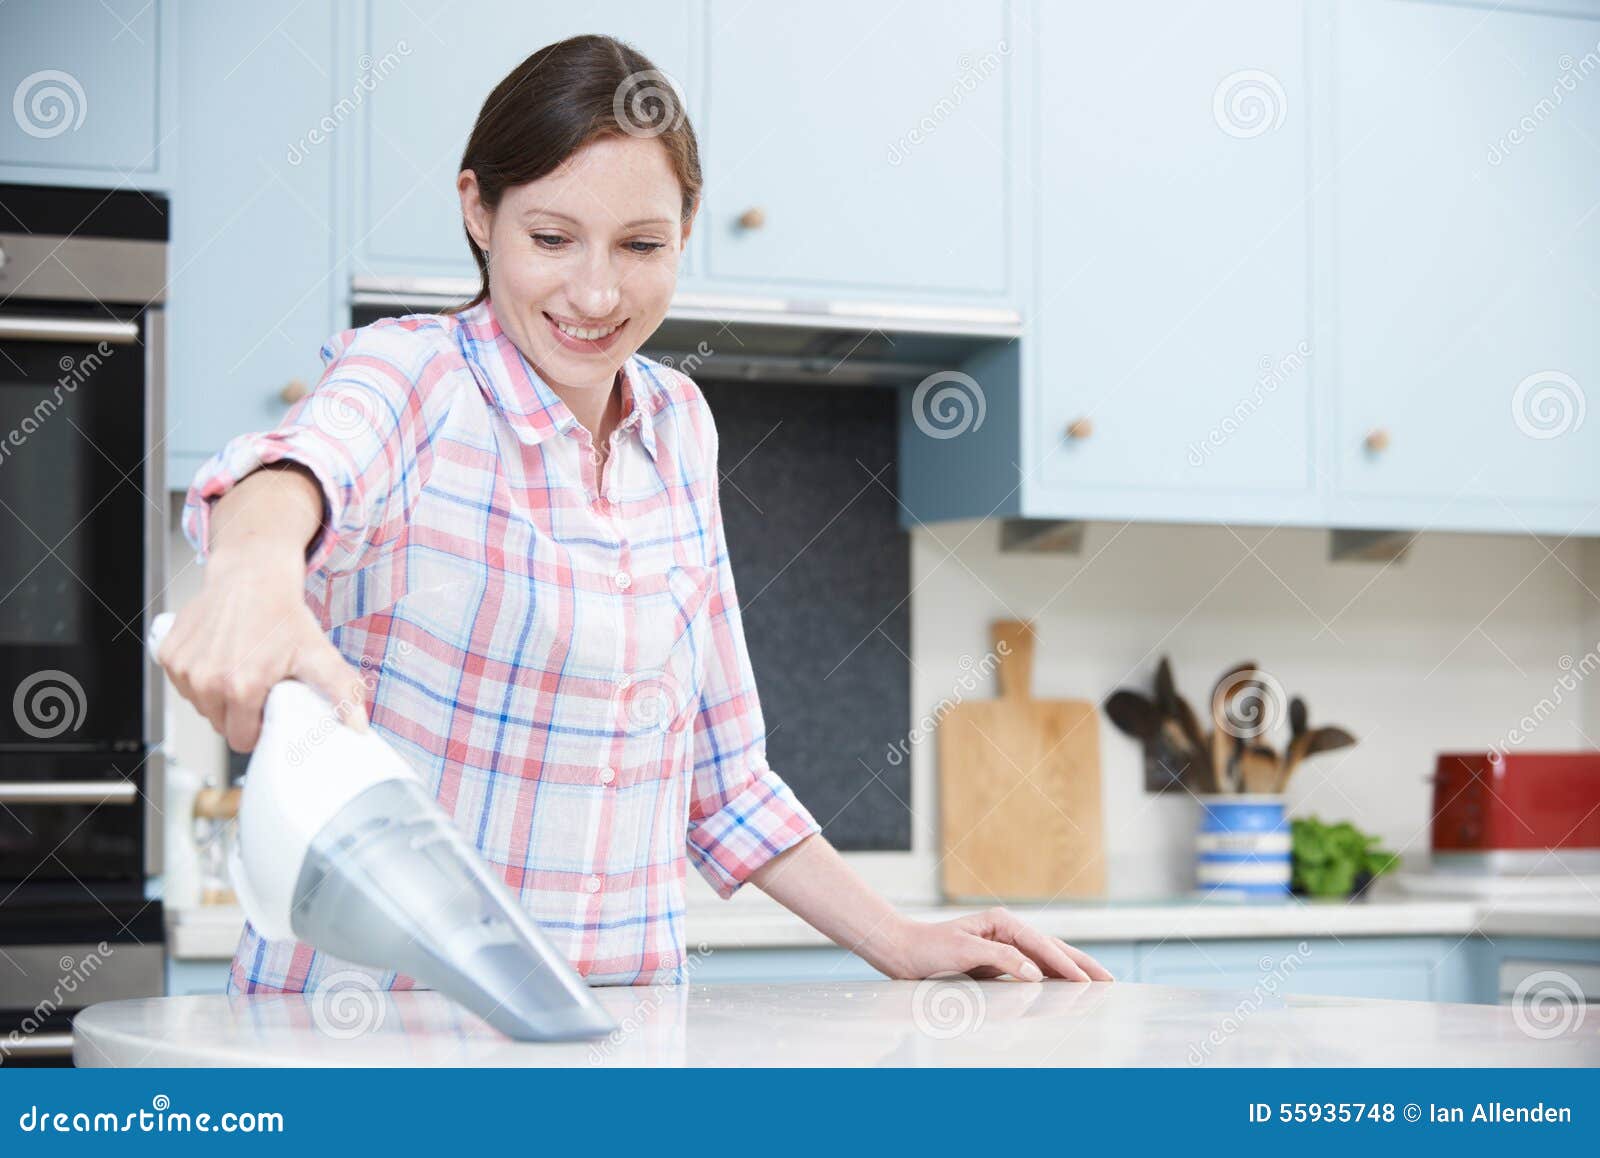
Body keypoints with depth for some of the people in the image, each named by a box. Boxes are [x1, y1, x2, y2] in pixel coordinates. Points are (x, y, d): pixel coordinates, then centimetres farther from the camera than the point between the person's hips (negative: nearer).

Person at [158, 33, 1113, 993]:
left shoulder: (677, 425, 9)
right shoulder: (413, 373, -7)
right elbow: (305, 464, -33)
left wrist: (899, 942, 12)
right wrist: (257, 571, -54)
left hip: (619, 1027, 5)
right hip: (366, 1020, -5)